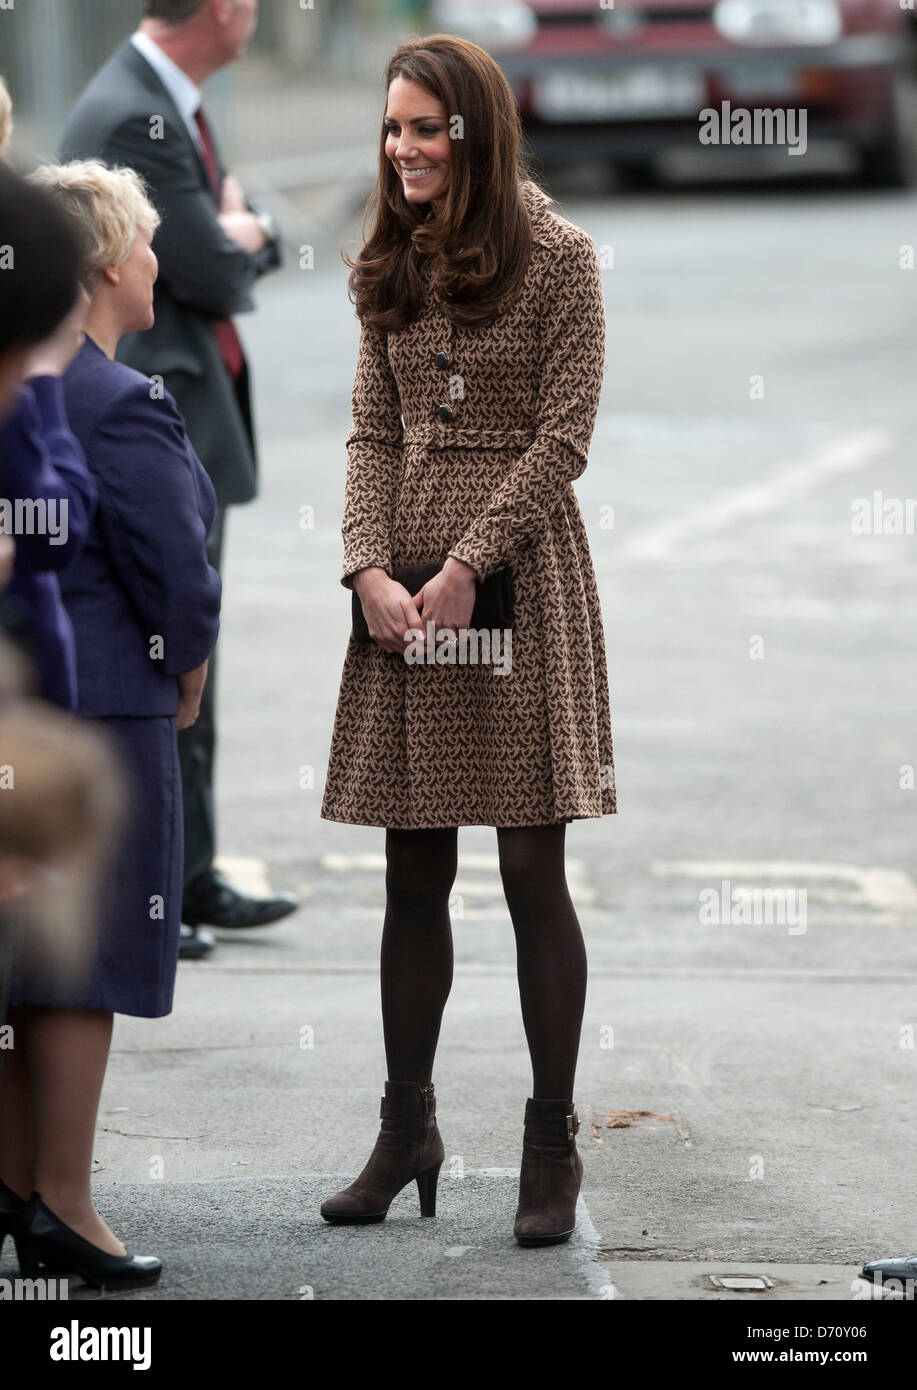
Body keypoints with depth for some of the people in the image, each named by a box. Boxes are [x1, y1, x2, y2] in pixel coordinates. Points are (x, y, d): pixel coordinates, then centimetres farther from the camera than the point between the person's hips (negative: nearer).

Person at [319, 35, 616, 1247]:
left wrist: (465, 566, -15)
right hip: (407, 586, 5)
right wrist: (371, 568, -7)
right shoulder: (392, 271, 12)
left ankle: (553, 1147, 5)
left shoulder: (557, 257, -4)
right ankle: (407, 1132, 17)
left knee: (533, 876, -2)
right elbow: (372, 433, 9)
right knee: (413, 877, 8)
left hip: (519, 569, -5)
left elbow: (564, 432, -8)